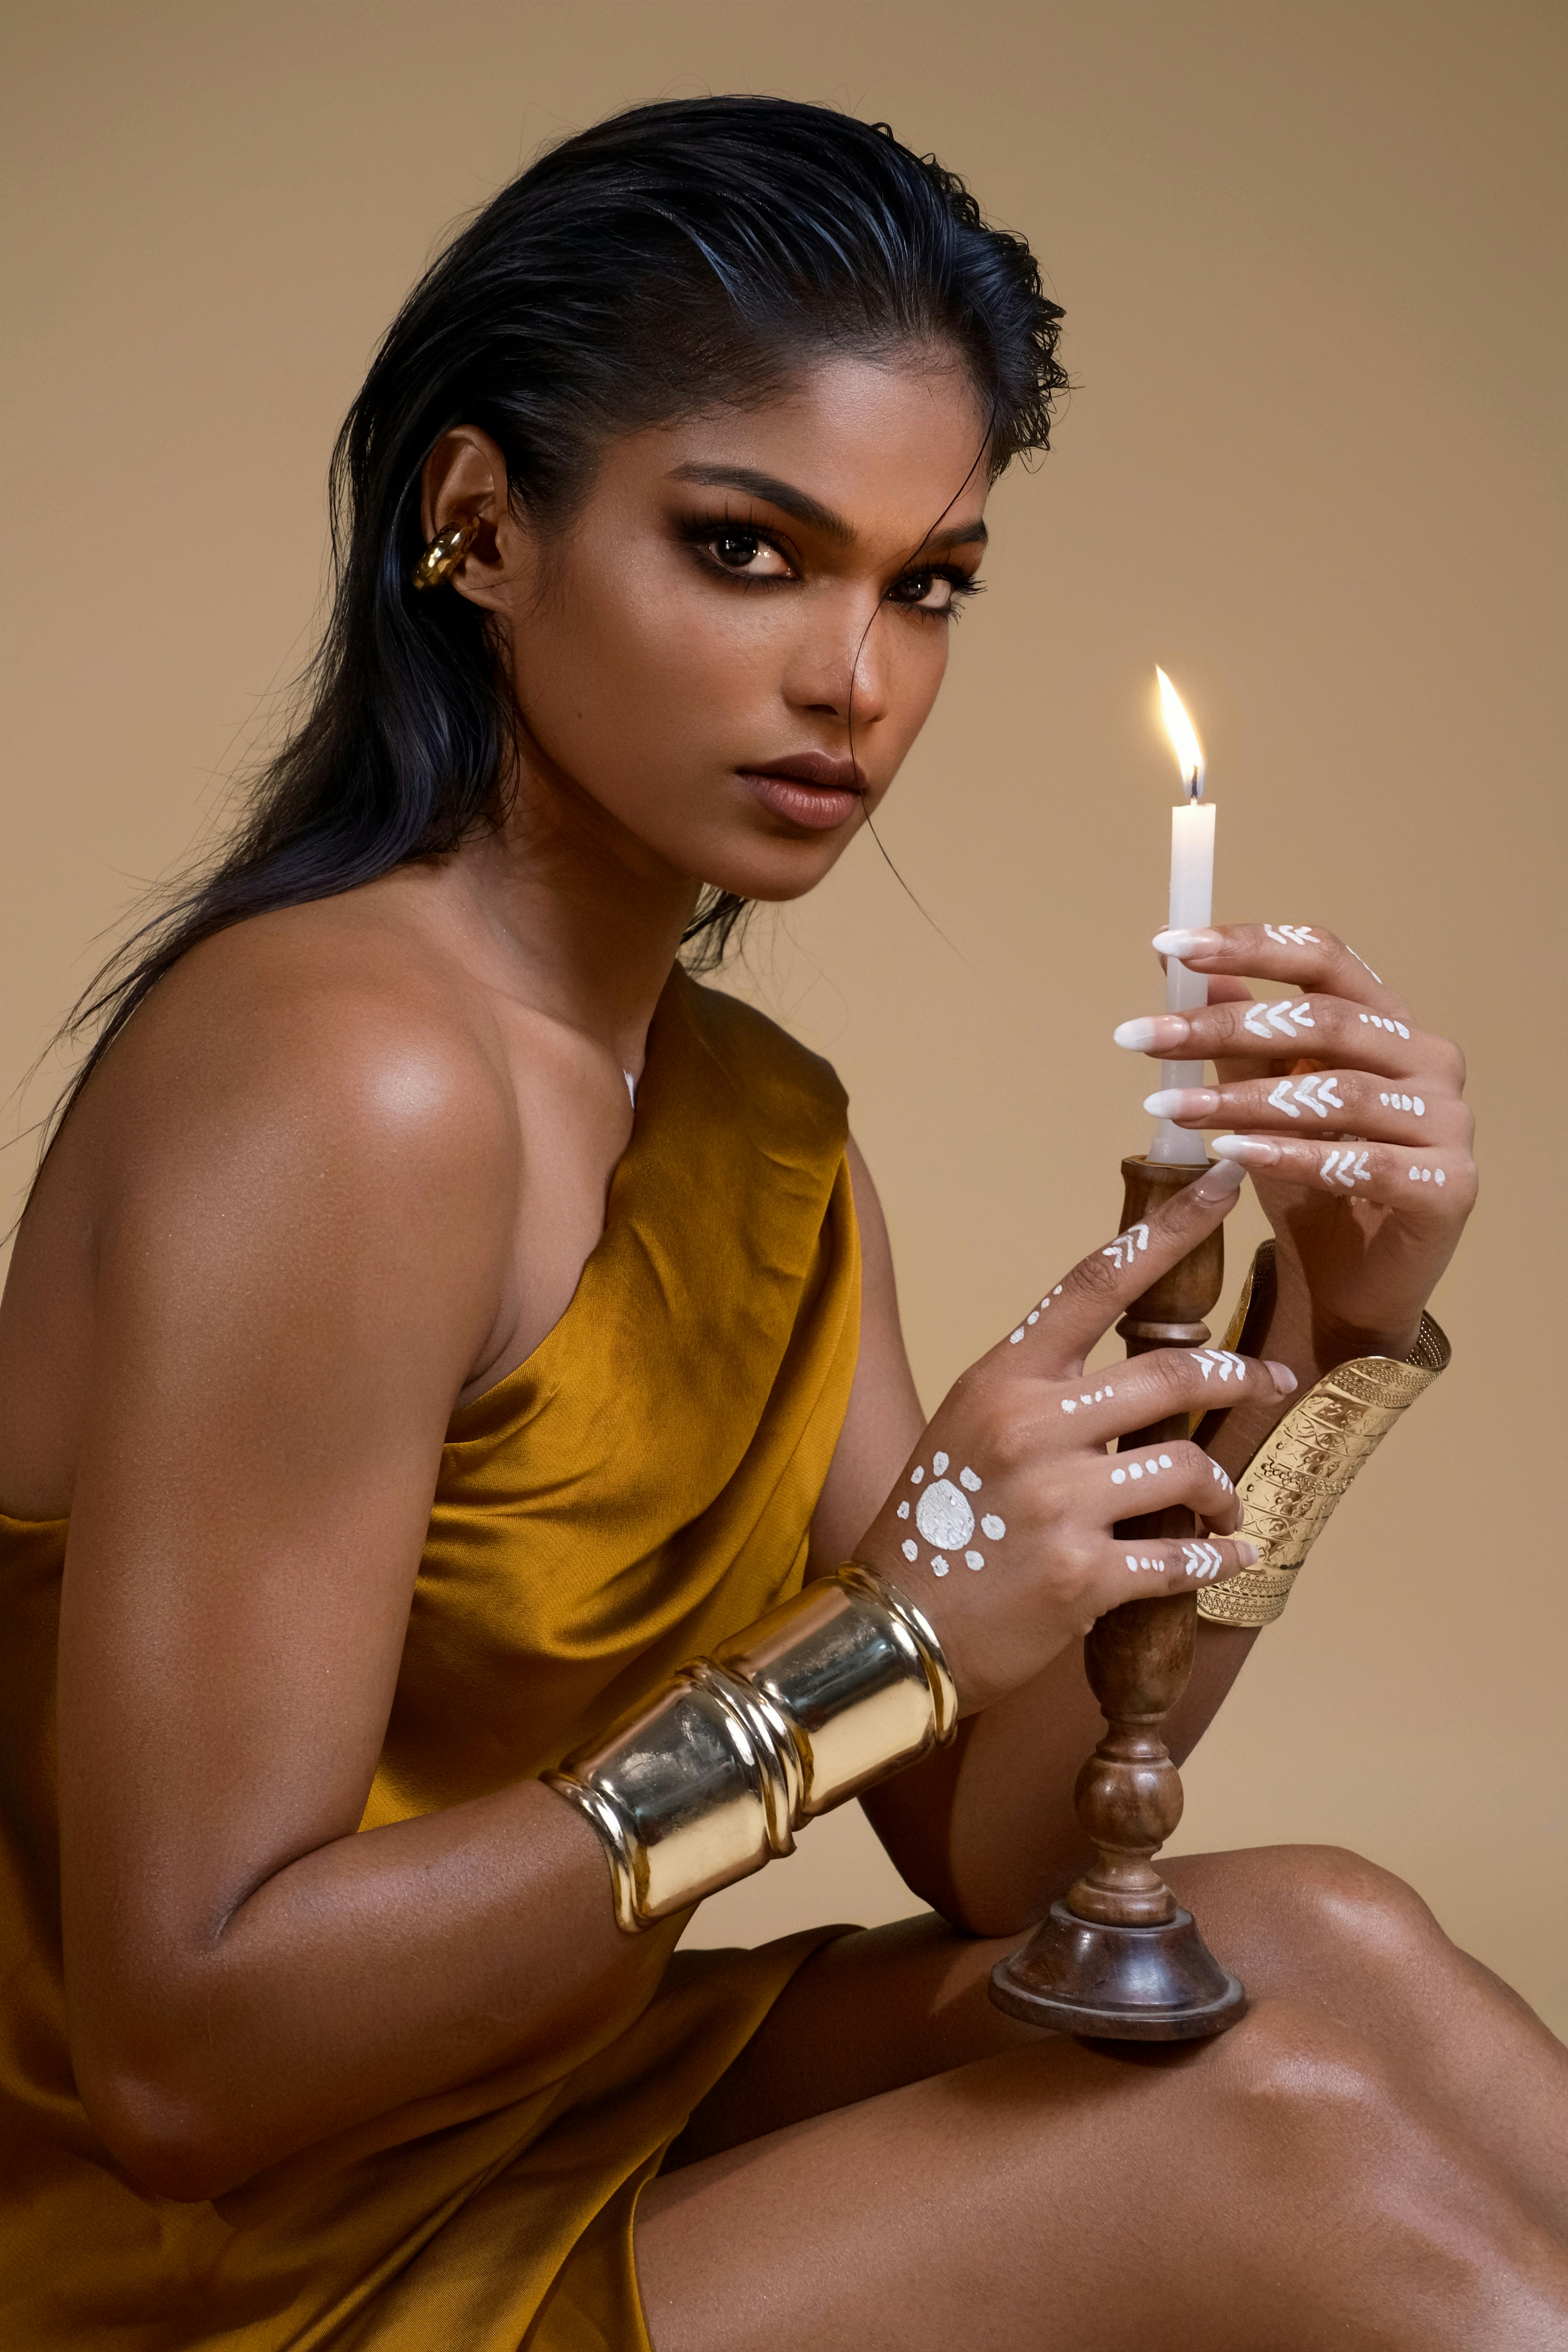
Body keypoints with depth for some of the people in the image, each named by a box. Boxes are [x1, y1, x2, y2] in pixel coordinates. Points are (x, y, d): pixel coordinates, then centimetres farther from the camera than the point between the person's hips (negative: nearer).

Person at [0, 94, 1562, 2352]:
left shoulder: (766, 1124, 4)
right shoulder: (342, 1080, -23)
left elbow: (987, 1851, 1)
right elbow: (189, 2042, -24)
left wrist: (1322, 1337, -10)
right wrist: (870, 1645, -28)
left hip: (573, 2117, 7)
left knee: (1324, 1953, -8)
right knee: (1285, 2126, -16)